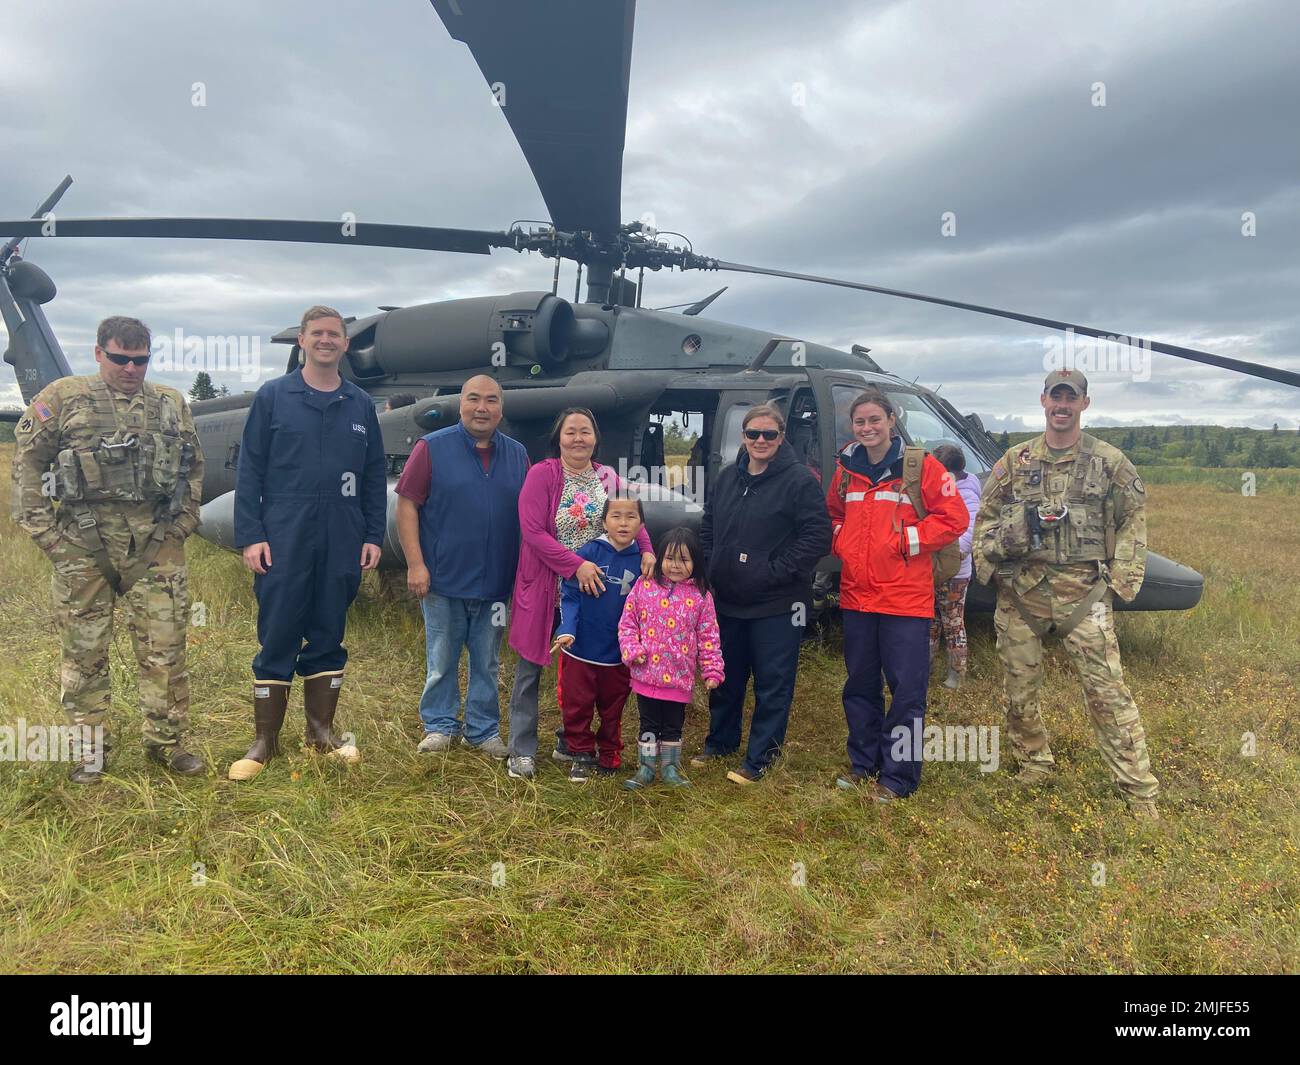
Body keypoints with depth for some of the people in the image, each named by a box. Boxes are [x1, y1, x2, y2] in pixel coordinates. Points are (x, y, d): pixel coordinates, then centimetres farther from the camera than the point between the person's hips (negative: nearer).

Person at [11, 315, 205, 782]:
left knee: (164, 648, 3)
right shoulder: (62, 397, 3)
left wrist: (181, 524, 7)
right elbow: (27, 462, 3)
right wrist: (43, 529, -3)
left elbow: (194, 468, 17)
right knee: (85, 650, 6)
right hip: (83, 546, -1)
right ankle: (88, 748, 20)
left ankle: (167, 742, 16)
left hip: (155, 545, 2)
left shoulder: (172, 405, 11)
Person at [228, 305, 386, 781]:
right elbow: (249, 471, 0)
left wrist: (374, 536, 5)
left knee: (328, 639, 10)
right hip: (283, 543, -2)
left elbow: (375, 476, 11)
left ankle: (321, 732, 23)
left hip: (342, 545, 3)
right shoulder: (272, 397, 2)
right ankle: (265, 741, 15)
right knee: (277, 640, 3)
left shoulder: (361, 405, 10)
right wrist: (250, 536, -7)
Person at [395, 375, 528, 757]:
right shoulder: (432, 447, -2)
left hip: (495, 583, 3)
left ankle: (483, 730, 25)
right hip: (443, 580, -3)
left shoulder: (517, 454, 9)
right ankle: (440, 725, 25)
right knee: (441, 661, 8)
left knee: (487, 663, 12)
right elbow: (407, 504, -5)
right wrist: (415, 564, -12)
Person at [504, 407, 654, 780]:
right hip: (543, 588, -4)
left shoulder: (609, 478, 5)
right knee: (530, 667, 5)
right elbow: (532, 531, -18)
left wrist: (647, 551, -18)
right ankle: (522, 750, 18)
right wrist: (577, 565, -23)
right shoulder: (541, 474, -11)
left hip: (592, 587, 5)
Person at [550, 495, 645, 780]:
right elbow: (570, 595, -9)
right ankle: (581, 755, 29)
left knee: (612, 710, 17)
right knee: (576, 706, 9)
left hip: (618, 655, 2)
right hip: (580, 649, -2)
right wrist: (567, 630, -21)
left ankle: (610, 756, 36)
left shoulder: (641, 561, -4)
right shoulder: (588, 552, -11)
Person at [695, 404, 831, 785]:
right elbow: (707, 526, 18)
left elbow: (817, 536, -16)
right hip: (728, 600, 6)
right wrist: (713, 566, 5)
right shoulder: (726, 477, 8)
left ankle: (760, 757, 18)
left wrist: (775, 571, -17)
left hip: (776, 604, -6)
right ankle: (720, 742, 37)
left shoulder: (800, 480, -11)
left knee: (772, 683, 5)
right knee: (726, 678, 19)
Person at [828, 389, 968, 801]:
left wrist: (907, 541, -12)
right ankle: (863, 765, 29)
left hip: (905, 598, -5)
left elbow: (954, 517, -6)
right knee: (860, 686, 14)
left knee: (907, 689, 1)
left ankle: (897, 777, 13)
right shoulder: (846, 469, 9)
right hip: (856, 595, 5)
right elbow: (833, 514, 25)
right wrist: (840, 540, 5)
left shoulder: (920, 466, -5)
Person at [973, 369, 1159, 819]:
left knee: (1107, 688, -4)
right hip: (1021, 591, 2)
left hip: (1084, 592, -2)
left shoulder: (1109, 460, 3)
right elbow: (985, 517, 12)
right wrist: (986, 562, -2)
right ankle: (1034, 765, 30)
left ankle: (1139, 789, 7)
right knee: (1019, 687, 10)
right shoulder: (1015, 460, 7)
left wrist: (1123, 577, -1)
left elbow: (1133, 520, 7)